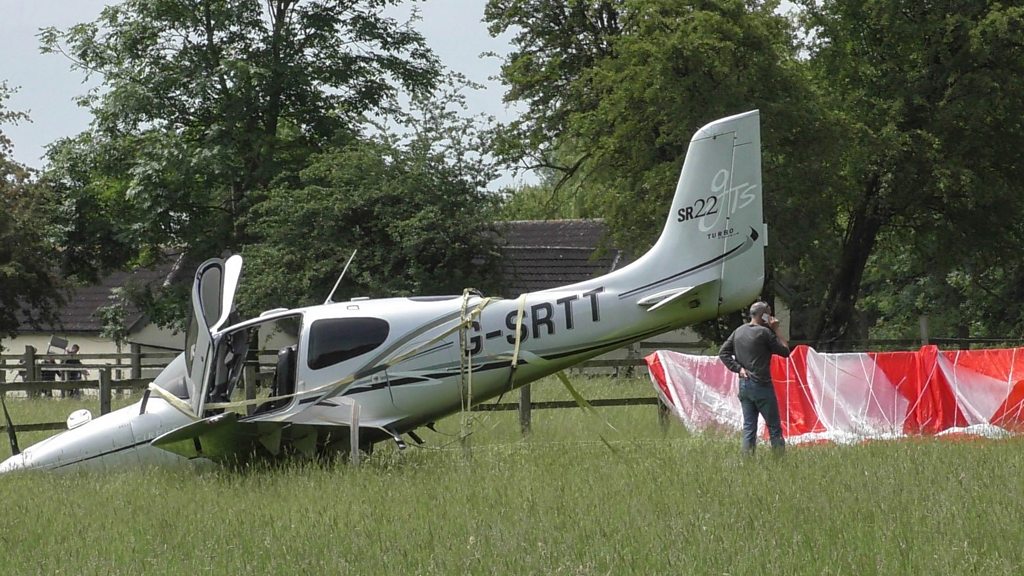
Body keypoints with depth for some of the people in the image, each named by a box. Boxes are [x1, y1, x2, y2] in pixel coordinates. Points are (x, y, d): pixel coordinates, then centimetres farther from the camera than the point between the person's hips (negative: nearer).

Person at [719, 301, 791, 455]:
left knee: (748, 426, 8)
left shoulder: (738, 332, 9)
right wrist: (777, 330, -2)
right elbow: (785, 351, -6)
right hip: (761, 385, -6)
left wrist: (739, 368, 4)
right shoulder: (764, 332, -11)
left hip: (743, 384, 6)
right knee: (774, 427, -1)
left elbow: (723, 353, 9)